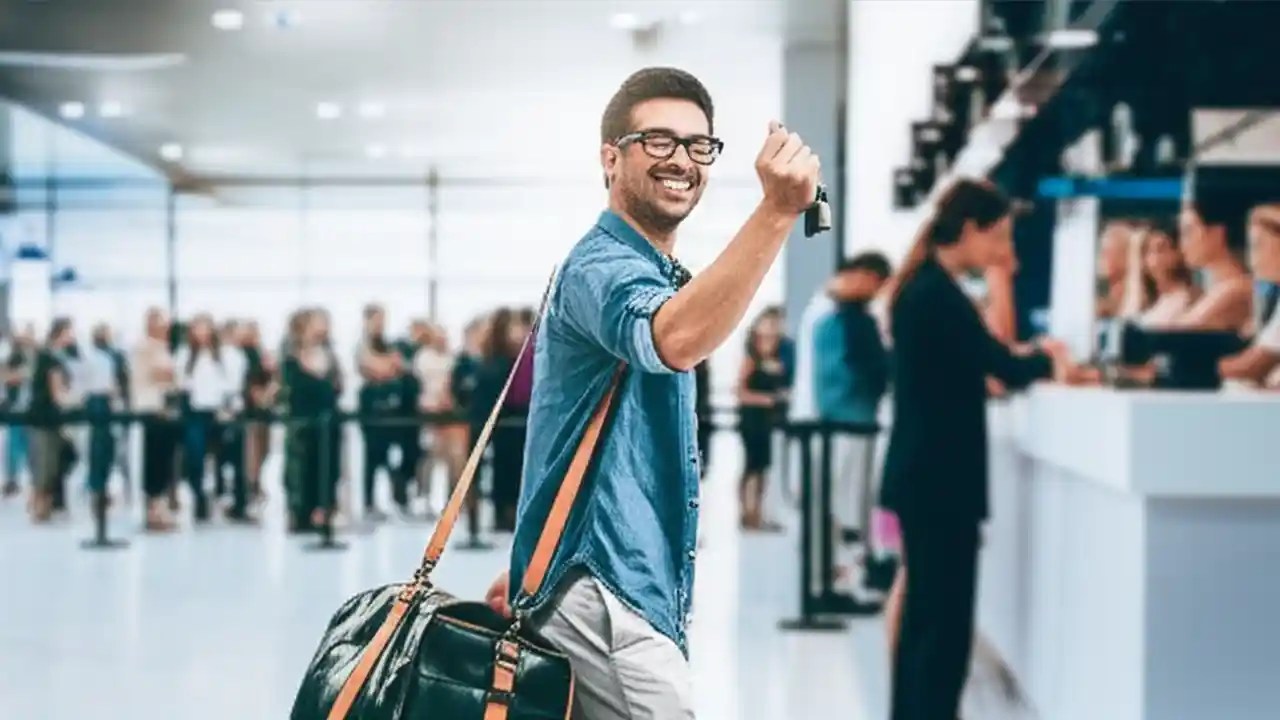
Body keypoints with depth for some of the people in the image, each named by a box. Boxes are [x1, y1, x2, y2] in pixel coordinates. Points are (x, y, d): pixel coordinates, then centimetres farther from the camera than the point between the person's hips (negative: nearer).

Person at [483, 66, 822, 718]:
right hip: (601, 590, -10)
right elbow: (675, 340, -38)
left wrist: (530, 569, 26)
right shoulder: (602, 264, -14)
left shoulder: (654, 274, 19)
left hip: (617, 586, 10)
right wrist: (778, 212, -47)